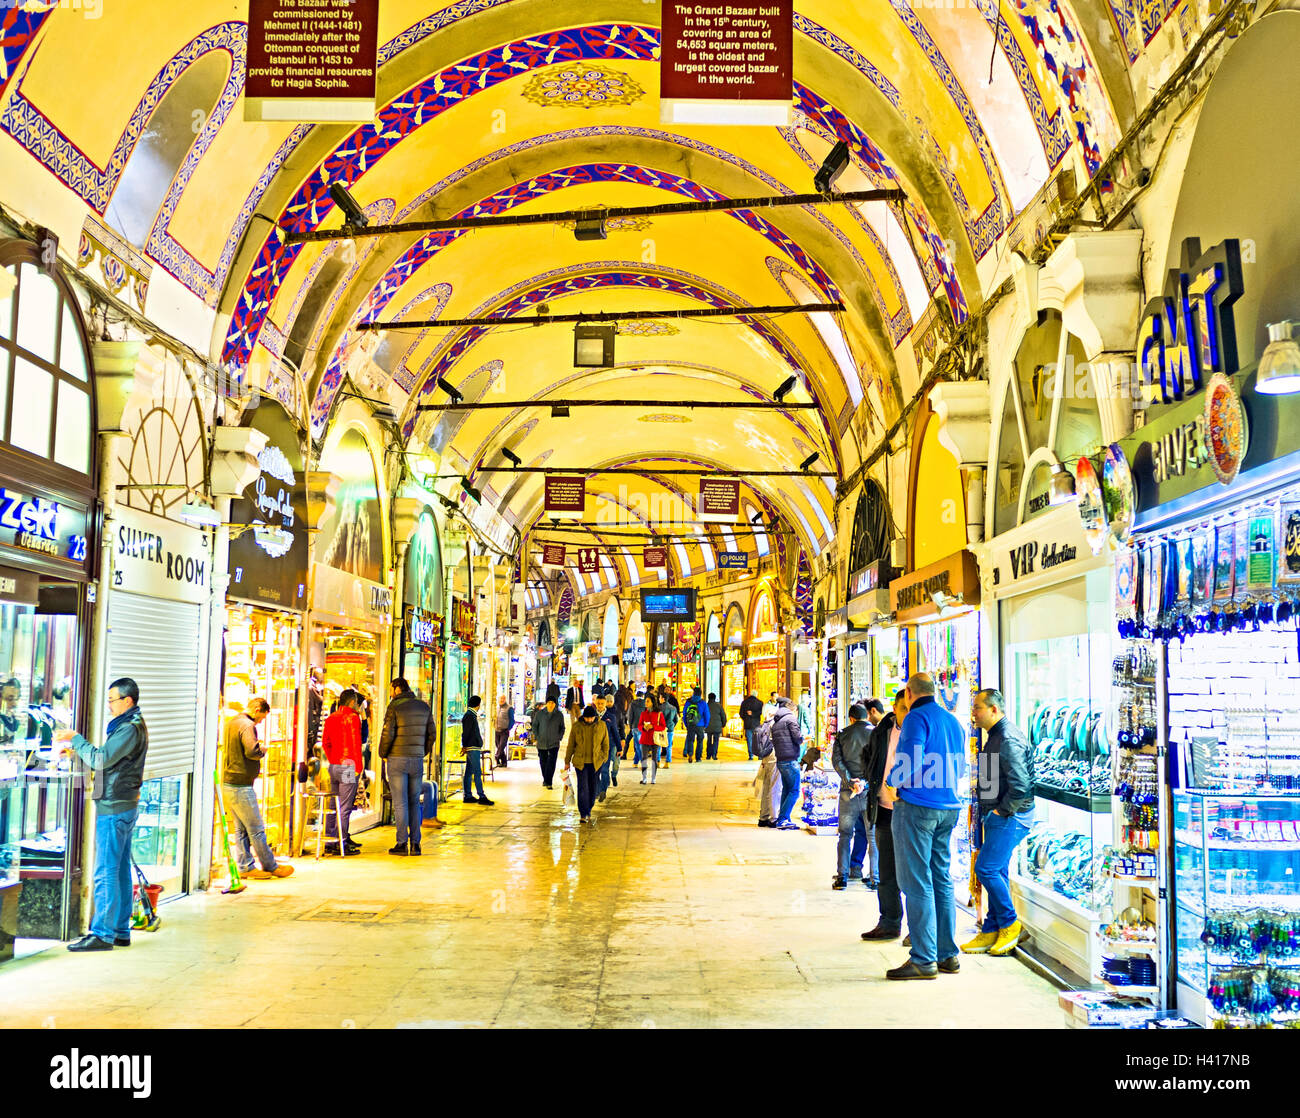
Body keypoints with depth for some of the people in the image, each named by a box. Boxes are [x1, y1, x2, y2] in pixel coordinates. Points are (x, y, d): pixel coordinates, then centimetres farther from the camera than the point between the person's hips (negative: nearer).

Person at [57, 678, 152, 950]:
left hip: (114, 808, -10)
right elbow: (108, 759, 21)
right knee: (120, 871, 12)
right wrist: (76, 751, 11)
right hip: (123, 806, 10)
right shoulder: (132, 725, 17)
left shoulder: (130, 728, -15)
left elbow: (101, 759, -21)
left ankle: (103, 934, -5)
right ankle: (121, 932, 17)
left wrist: (75, 738, -11)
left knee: (105, 872, -8)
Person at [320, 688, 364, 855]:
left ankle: (330, 841, 18)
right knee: (344, 807, -4)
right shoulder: (352, 717, -9)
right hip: (348, 766, -7)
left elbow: (325, 743, 13)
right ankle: (341, 843, -3)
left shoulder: (330, 719, 12)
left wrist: (332, 761, 17)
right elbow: (355, 744, -13)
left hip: (333, 765, 7)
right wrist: (358, 767, -9)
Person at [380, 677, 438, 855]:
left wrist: (383, 754, 2)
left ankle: (402, 844, -2)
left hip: (397, 760, -4)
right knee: (414, 802, 12)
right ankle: (415, 843, 8)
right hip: (417, 760, 4)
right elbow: (431, 734, 8)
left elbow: (387, 733, -14)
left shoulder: (394, 707, -9)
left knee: (400, 803, -1)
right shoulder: (424, 707, 7)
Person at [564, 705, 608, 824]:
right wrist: (567, 761, 8)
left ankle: (588, 811, 25)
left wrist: (604, 759, 5)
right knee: (583, 788, -7)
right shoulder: (577, 727, -2)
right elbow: (571, 745, 6)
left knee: (592, 788, 8)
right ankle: (583, 814, -4)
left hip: (596, 763, 1)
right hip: (581, 762, -1)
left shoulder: (602, 726, -1)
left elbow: (605, 744, 8)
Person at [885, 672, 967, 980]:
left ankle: (924, 959, -4)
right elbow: (960, 768, 22)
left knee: (917, 882, -4)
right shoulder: (953, 721, 15)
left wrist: (892, 780, -3)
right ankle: (948, 954, 18)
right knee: (941, 879, 14)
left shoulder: (917, 718, -10)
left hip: (916, 807, -8)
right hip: (948, 808, 8)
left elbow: (913, 760, -20)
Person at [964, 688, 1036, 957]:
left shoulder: (1009, 739, -18)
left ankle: (1009, 923, 3)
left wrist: (1001, 811, -15)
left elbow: (1020, 786, -24)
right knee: (997, 872, 11)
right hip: (999, 816, 10)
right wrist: (988, 813, 17)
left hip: (1011, 817, -10)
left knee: (986, 868, -11)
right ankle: (991, 932, 16)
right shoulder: (995, 736, 15)